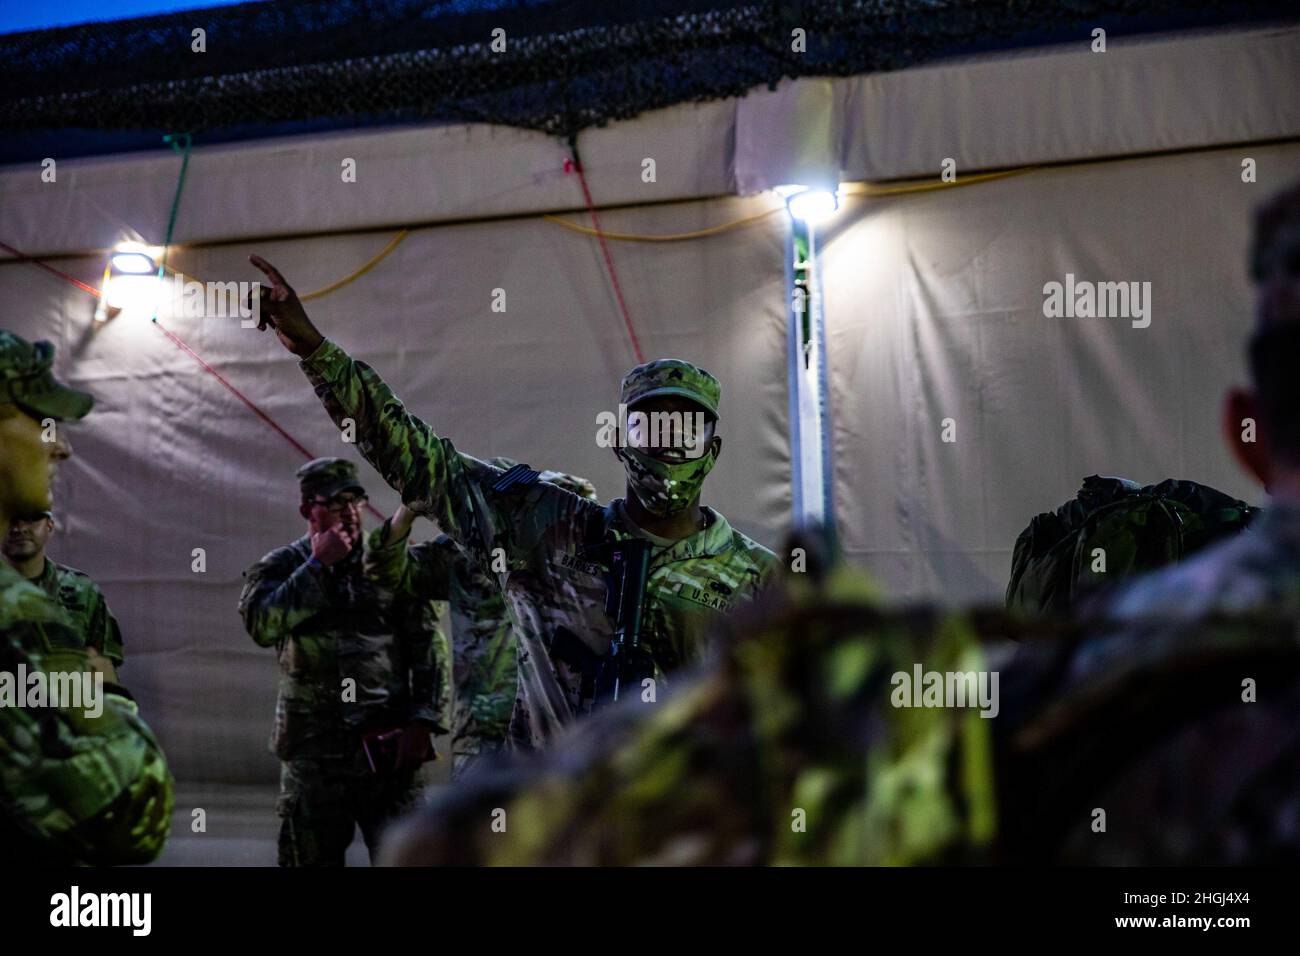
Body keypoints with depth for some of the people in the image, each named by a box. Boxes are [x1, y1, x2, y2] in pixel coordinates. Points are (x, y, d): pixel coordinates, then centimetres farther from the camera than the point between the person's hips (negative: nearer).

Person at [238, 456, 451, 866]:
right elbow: (261, 624, -14)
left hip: (386, 744, -1)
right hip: (312, 748, 1)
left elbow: (428, 644, 3)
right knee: (312, 856, 8)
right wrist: (318, 565, -13)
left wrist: (423, 721, -6)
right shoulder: (281, 567, 7)